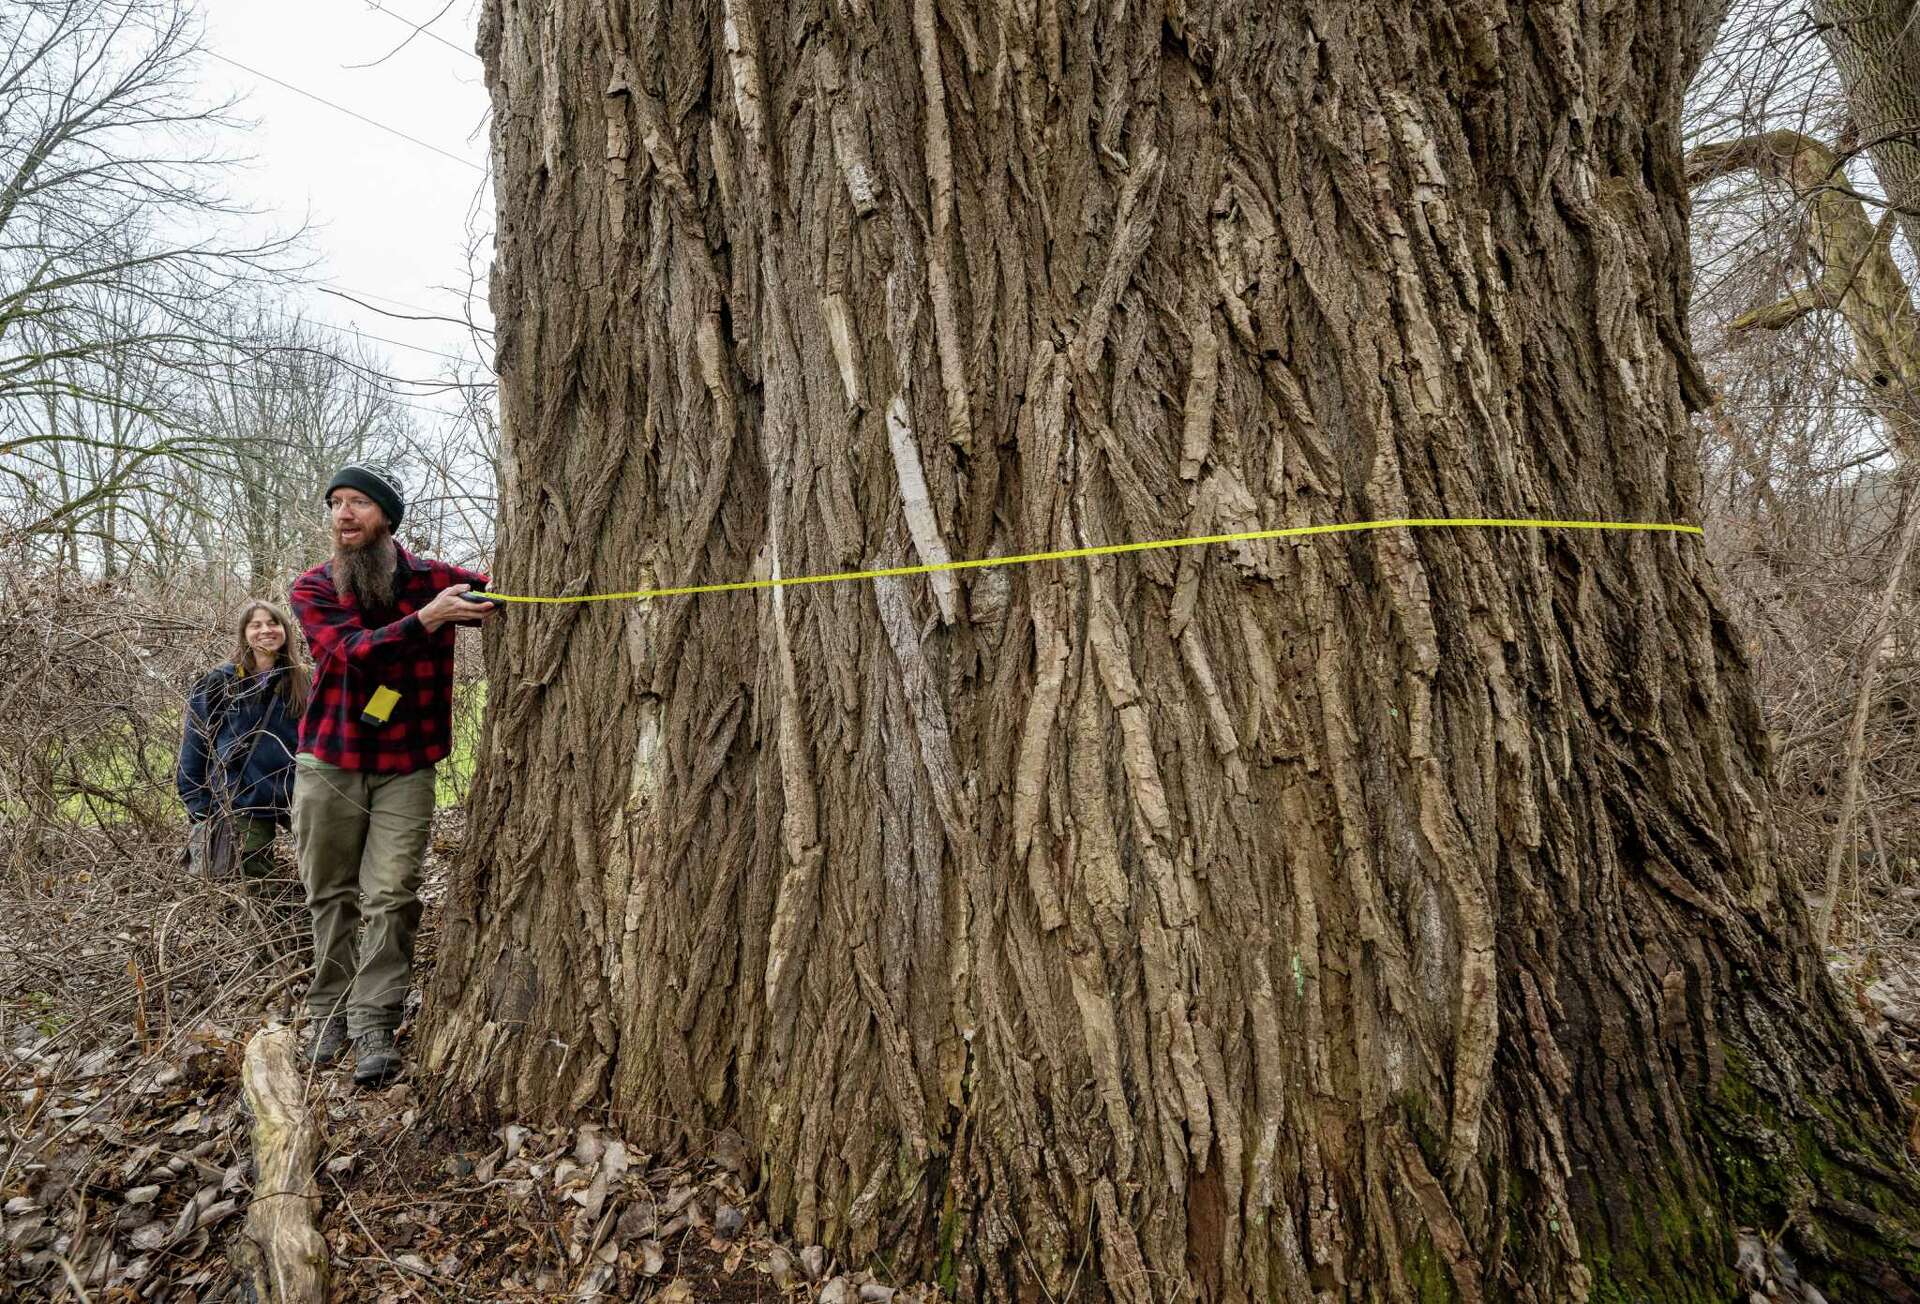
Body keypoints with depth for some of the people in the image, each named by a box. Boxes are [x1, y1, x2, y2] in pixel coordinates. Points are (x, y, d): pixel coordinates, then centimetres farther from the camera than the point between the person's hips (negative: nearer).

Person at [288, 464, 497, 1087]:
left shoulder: (432, 579, -2)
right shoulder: (313, 588, -1)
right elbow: (353, 650, -19)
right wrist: (425, 619, -35)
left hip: (406, 768, -1)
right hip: (328, 763, 1)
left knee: (391, 897, -5)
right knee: (331, 895, 10)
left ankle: (374, 1027, 2)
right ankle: (330, 1015, 24)